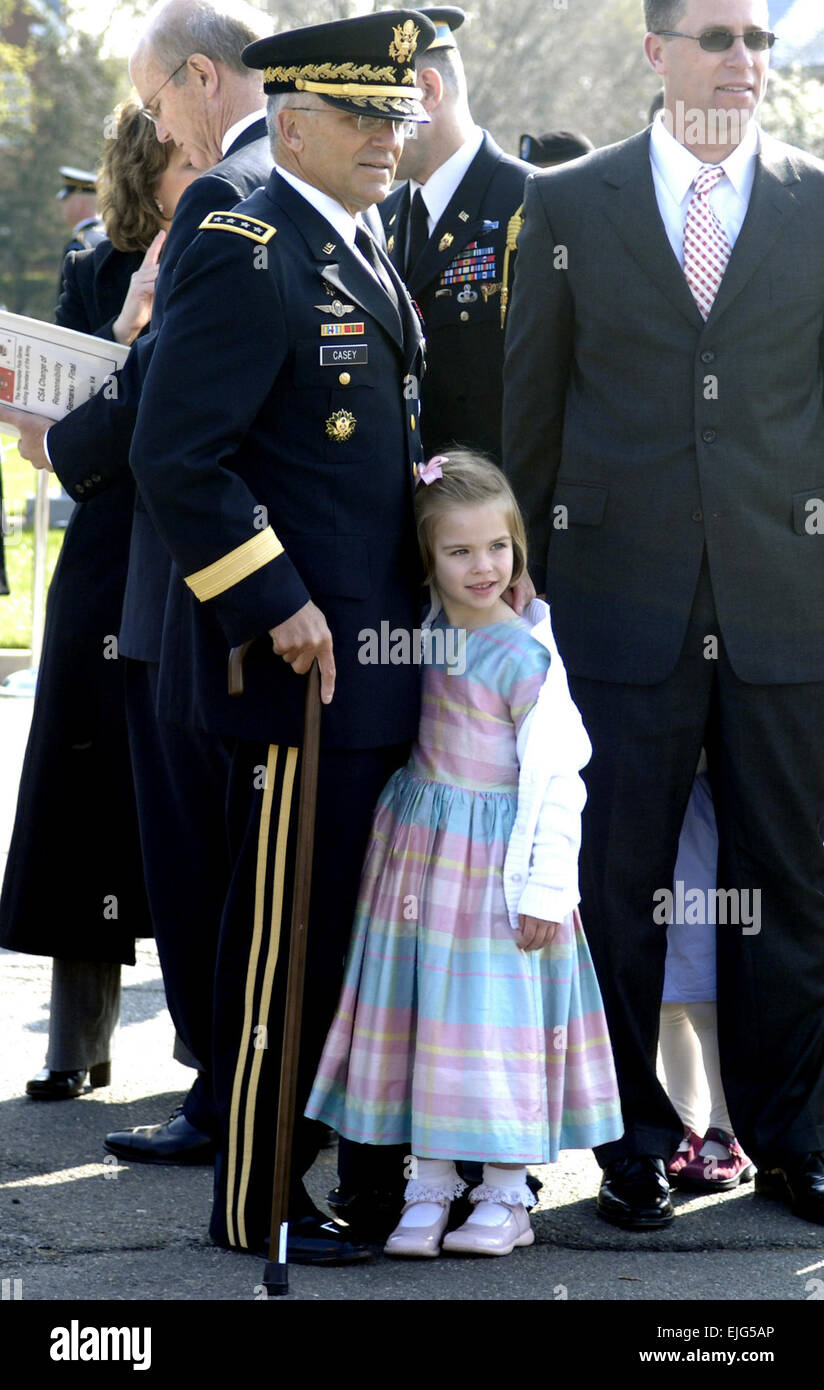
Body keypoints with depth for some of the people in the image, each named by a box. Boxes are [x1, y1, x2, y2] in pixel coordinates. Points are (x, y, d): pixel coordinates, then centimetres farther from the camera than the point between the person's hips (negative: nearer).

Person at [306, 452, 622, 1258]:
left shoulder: (525, 656, -13)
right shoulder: (422, 633, 4)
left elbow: (554, 783, -13)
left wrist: (545, 890, -14)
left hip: (496, 857, -6)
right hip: (419, 851, 6)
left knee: (496, 1011, -1)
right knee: (422, 1006, 7)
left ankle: (505, 1194, 9)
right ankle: (429, 1187, 14)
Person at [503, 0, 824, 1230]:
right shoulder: (568, 206, 5)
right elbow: (530, 408, 9)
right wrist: (519, 579, 8)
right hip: (621, 597, 0)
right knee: (617, 884, 3)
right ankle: (633, 1141, 15)